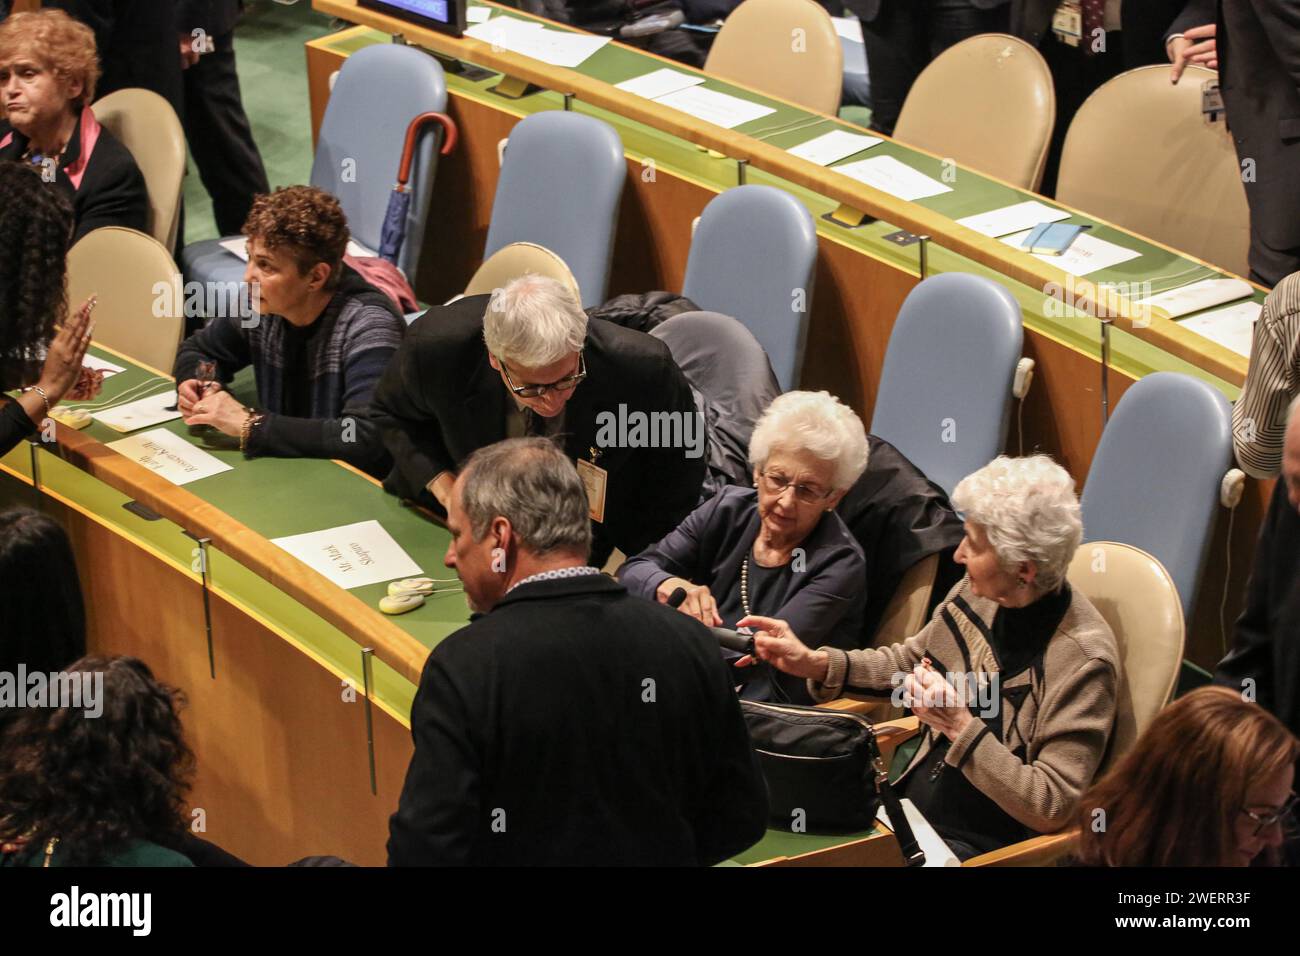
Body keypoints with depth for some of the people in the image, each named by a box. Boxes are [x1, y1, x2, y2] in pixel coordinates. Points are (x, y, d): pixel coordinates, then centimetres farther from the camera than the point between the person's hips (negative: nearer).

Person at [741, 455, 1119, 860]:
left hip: (978, 846, -7)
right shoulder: (978, 593, -1)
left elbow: (1052, 808, -22)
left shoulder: (1082, 659, -23)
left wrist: (959, 726, -25)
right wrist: (813, 663, 6)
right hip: (910, 809, 7)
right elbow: (910, 660, 19)